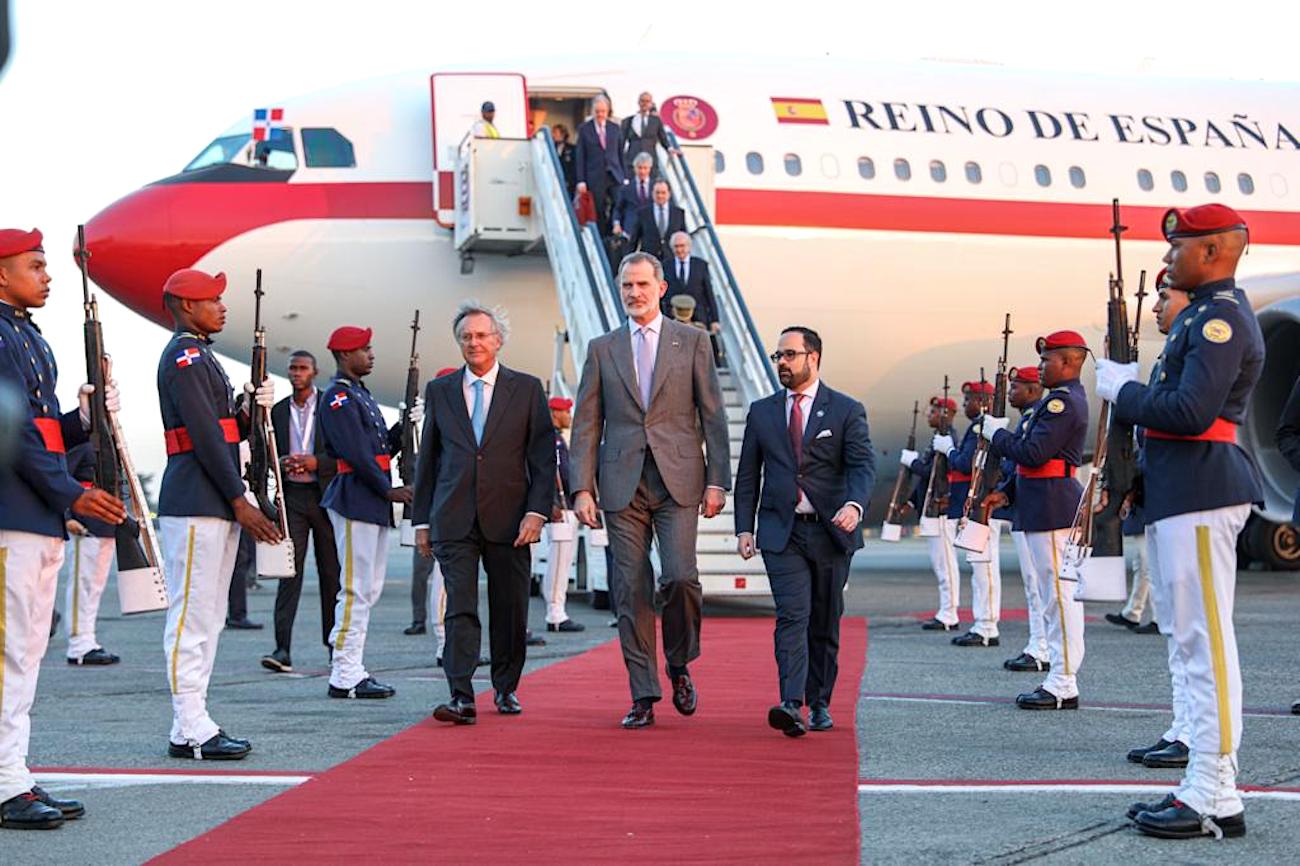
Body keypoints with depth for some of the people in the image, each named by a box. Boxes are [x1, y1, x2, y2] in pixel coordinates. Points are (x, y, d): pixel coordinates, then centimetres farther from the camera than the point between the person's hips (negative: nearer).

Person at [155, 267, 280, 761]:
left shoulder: (201, 357, 21)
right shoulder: (184, 357, -11)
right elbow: (205, 436, -17)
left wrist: (249, 410, 2)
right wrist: (240, 501, -17)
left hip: (216, 506, 11)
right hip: (193, 506, -11)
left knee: (207, 618, 11)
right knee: (192, 617, -8)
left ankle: (192, 726, 16)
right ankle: (192, 731, -6)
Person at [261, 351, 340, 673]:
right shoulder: (278, 410, 12)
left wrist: (316, 463, -15)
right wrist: (280, 463, -5)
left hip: (325, 495, -2)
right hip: (292, 496, 2)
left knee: (331, 572, 5)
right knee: (289, 571, -7)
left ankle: (334, 643, 16)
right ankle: (282, 649, -13)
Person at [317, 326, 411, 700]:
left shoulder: (361, 395, 20)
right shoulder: (338, 397, -11)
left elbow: (381, 447, 19)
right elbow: (356, 453, -18)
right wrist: (389, 490, -14)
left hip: (374, 504, 10)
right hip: (355, 501, -10)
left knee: (368, 589, 12)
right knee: (357, 590, -8)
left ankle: (348, 666, 18)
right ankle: (346, 678, -5)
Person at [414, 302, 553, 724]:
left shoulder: (526, 388, 5)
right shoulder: (439, 390, 11)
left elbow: (543, 456, 2)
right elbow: (427, 459, 13)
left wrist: (537, 511, -8)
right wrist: (422, 519, 9)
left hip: (509, 517, 0)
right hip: (454, 519, 0)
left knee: (510, 609, 6)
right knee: (460, 608, -9)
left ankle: (506, 689, 22)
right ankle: (461, 697, -13)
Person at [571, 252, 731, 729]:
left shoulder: (692, 342, 8)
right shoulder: (601, 349, 11)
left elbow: (713, 415, 5)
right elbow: (586, 424, 9)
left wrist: (717, 480, -3)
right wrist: (582, 488, 0)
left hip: (678, 479, -2)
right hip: (622, 483, 2)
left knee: (680, 576, -15)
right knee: (631, 589, 0)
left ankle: (679, 665, 11)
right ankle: (643, 697, 6)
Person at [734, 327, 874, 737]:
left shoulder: (846, 410, 2)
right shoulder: (761, 412, 10)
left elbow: (863, 466, -8)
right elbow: (748, 474, 12)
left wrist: (854, 505, -28)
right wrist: (744, 528, 3)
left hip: (831, 532, 0)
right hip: (781, 532, 0)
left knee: (825, 623, 8)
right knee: (792, 616, -15)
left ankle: (819, 704, 20)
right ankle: (792, 704, -24)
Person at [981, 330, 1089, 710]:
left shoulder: (1062, 402, -15)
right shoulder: (1066, 399, 19)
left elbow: (1033, 454, -22)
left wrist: (995, 432, -7)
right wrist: (1006, 493, 17)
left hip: (1052, 509, -11)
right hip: (1046, 508, 11)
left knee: (1059, 594, -8)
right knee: (1057, 595, 12)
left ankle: (1062, 687, -6)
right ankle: (1061, 679, 17)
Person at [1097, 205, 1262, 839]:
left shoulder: (1221, 317, -12)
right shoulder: (1202, 314, 20)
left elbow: (1190, 411, -23)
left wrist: (1123, 389, -10)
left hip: (1200, 493, -11)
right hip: (1178, 492, 11)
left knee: (1206, 639, -9)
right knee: (1194, 638, 12)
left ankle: (1216, 798, -7)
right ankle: (1206, 782, 18)